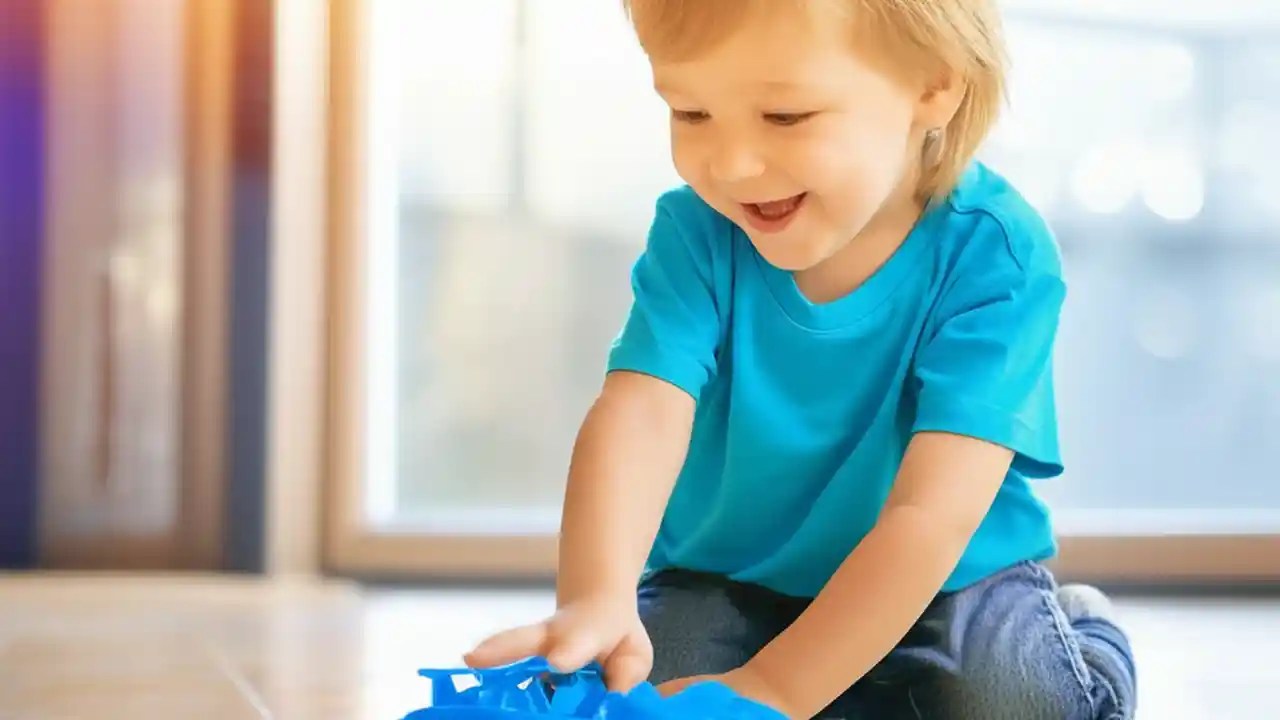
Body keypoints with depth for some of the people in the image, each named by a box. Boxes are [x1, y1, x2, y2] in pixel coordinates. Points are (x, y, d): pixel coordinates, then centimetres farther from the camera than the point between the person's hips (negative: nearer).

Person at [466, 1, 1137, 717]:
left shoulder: (994, 256, -24)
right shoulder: (699, 231, -15)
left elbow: (932, 511, -29)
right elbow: (641, 412, -30)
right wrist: (597, 600, -50)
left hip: (948, 582, -2)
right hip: (727, 584, 2)